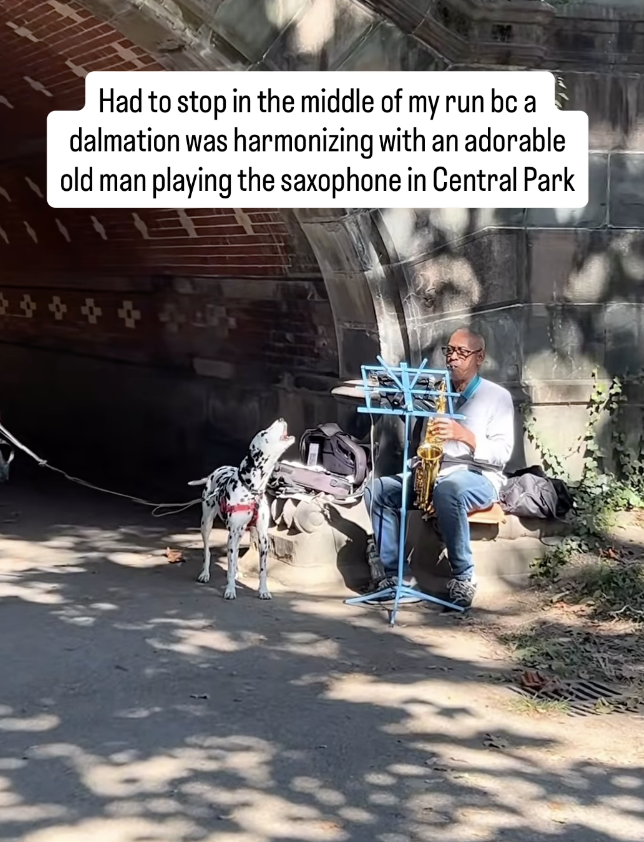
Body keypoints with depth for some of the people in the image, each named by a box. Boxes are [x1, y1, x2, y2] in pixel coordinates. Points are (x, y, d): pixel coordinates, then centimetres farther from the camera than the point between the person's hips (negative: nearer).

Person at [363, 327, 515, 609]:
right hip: (434, 475, 6)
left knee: (447, 490, -41)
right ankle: (398, 577, -16)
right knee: (376, 490, -14)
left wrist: (465, 435, -24)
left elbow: (502, 454, -10)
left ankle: (464, 576, -25)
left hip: (479, 478, -6)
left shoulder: (497, 396, 0)